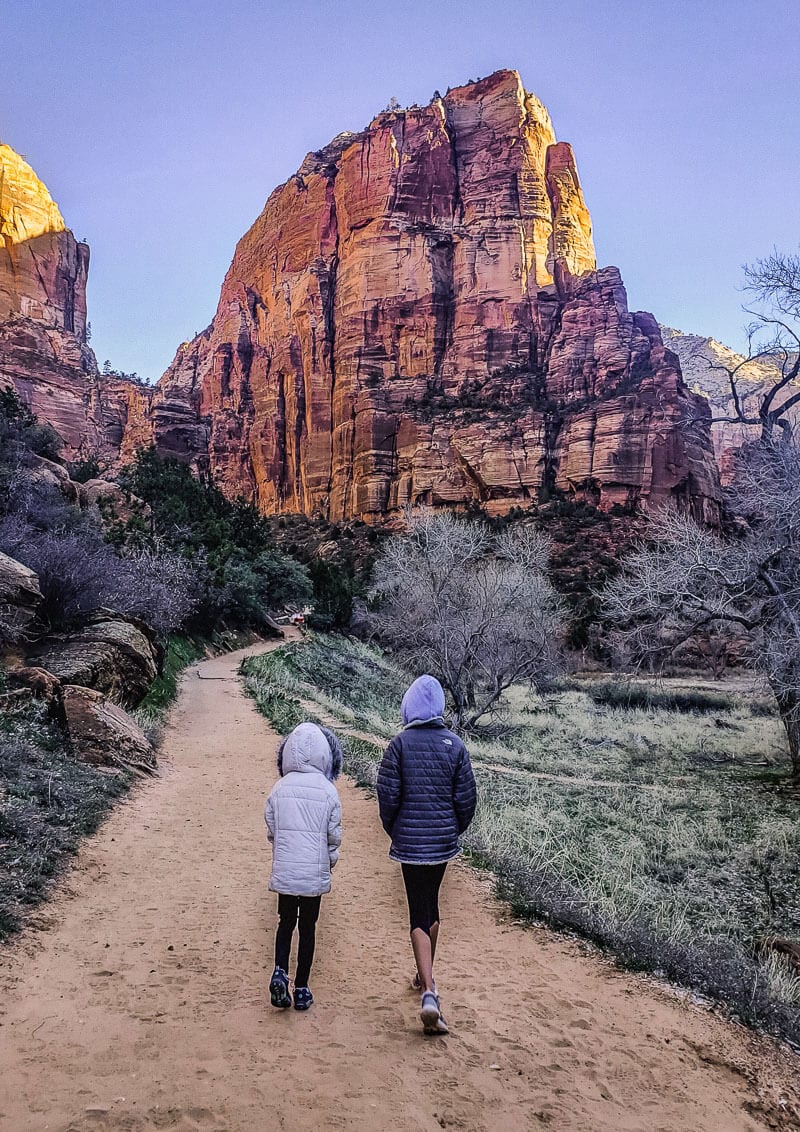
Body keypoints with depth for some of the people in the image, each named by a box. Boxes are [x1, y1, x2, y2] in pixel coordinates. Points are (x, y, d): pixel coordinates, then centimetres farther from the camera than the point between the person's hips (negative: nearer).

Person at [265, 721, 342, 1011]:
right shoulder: (328, 791, -8)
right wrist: (330, 860, 16)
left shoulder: (279, 788, -3)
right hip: (314, 873, -1)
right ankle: (301, 989, 19)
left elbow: (272, 830, 3)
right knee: (307, 927, 13)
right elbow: (334, 835, -3)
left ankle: (280, 971, 0)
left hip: (283, 870, 1)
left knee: (286, 922, 19)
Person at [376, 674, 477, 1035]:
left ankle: (429, 993, -13)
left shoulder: (400, 744, -10)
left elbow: (388, 794, -10)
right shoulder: (455, 745, -3)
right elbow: (466, 798, -1)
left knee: (419, 914, 1)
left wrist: (393, 830, 7)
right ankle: (425, 976, 37)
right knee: (431, 906, 22)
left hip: (409, 841, -3)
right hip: (443, 841, 3)